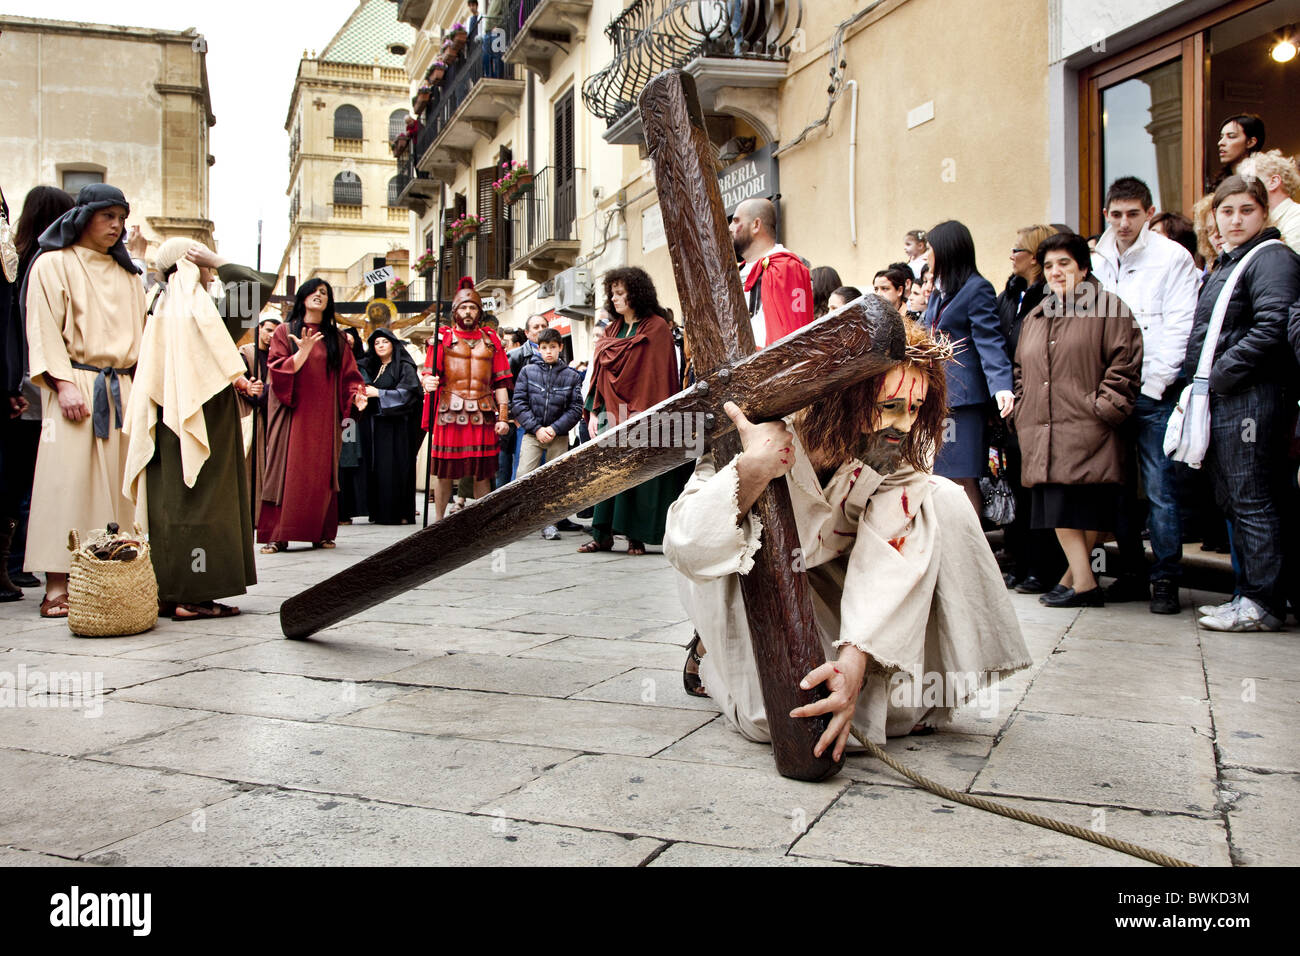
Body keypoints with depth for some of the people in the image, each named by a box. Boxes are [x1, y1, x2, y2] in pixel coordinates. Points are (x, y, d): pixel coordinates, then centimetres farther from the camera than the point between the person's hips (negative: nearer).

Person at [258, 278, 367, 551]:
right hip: (293, 413, -2)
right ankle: (275, 536, -5)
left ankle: (321, 533, 7)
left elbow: (349, 375, 10)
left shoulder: (335, 337, 13)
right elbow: (278, 370, -4)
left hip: (324, 415, 2)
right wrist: (303, 352, -18)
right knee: (287, 470, -7)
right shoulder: (285, 332, 6)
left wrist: (356, 394, -9)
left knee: (322, 472, 1)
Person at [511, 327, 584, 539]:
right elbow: (518, 403, 0)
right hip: (532, 434, -1)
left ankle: (549, 522, 12)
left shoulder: (572, 376, 4)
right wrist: (536, 428, -9)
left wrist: (555, 429, -12)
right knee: (524, 477, -11)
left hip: (559, 436, 1)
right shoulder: (527, 371, 4)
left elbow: (575, 409, 0)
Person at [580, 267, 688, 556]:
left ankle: (636, 537, 2)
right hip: (611, 412, 5)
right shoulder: (612, 331, 18)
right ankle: (603, 535, 0)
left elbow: (660, 375, -7)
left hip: (641, 413, -5)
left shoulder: (657, 327, -1)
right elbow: (599, 373, 17)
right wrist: (593, 412, 8)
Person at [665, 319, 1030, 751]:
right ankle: (711, 647, 6)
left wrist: (854, 662, -46)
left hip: (833, 568, 5)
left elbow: (888, 561, -30)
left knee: (945, 500, -17)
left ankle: (922, 689, -5)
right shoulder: (768, 427, -33)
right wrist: (751, 471, -58)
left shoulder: (899, 459, -21)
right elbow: (685, 548, -40)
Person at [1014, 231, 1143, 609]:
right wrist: (1024, 415, 13)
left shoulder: (1108, 308, 3)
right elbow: (1021, 373, 25)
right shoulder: (1034, 318, 22)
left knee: (1086, 507, -6)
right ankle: (1085, 582, 8)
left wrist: (1103, 409, -11)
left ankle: (1075, 577, 1)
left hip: (1087, 432, -5)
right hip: (1042, 435, 6)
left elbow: (1125, 365, -4)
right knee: (1059, 506, 2)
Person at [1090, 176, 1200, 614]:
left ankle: (1164, 579, 3)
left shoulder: (1173, 257, 0)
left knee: (1159, 488, -5)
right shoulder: (1097, 262, 13)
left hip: (1154, 392, -4)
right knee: (1118, 487, 8)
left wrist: (1151, 385, -11)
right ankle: (1131, 573, 18)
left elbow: (1179, 328, -5)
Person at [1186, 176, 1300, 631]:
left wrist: (1221, 374, -17)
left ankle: (1263, 602, 0)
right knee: (1231, 500, 12)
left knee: (1252, 501, -6)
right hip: (1220, 401, 10)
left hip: (1250, 399, -9)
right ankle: (1249, 594, 20)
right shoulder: (1225, 264, 22)